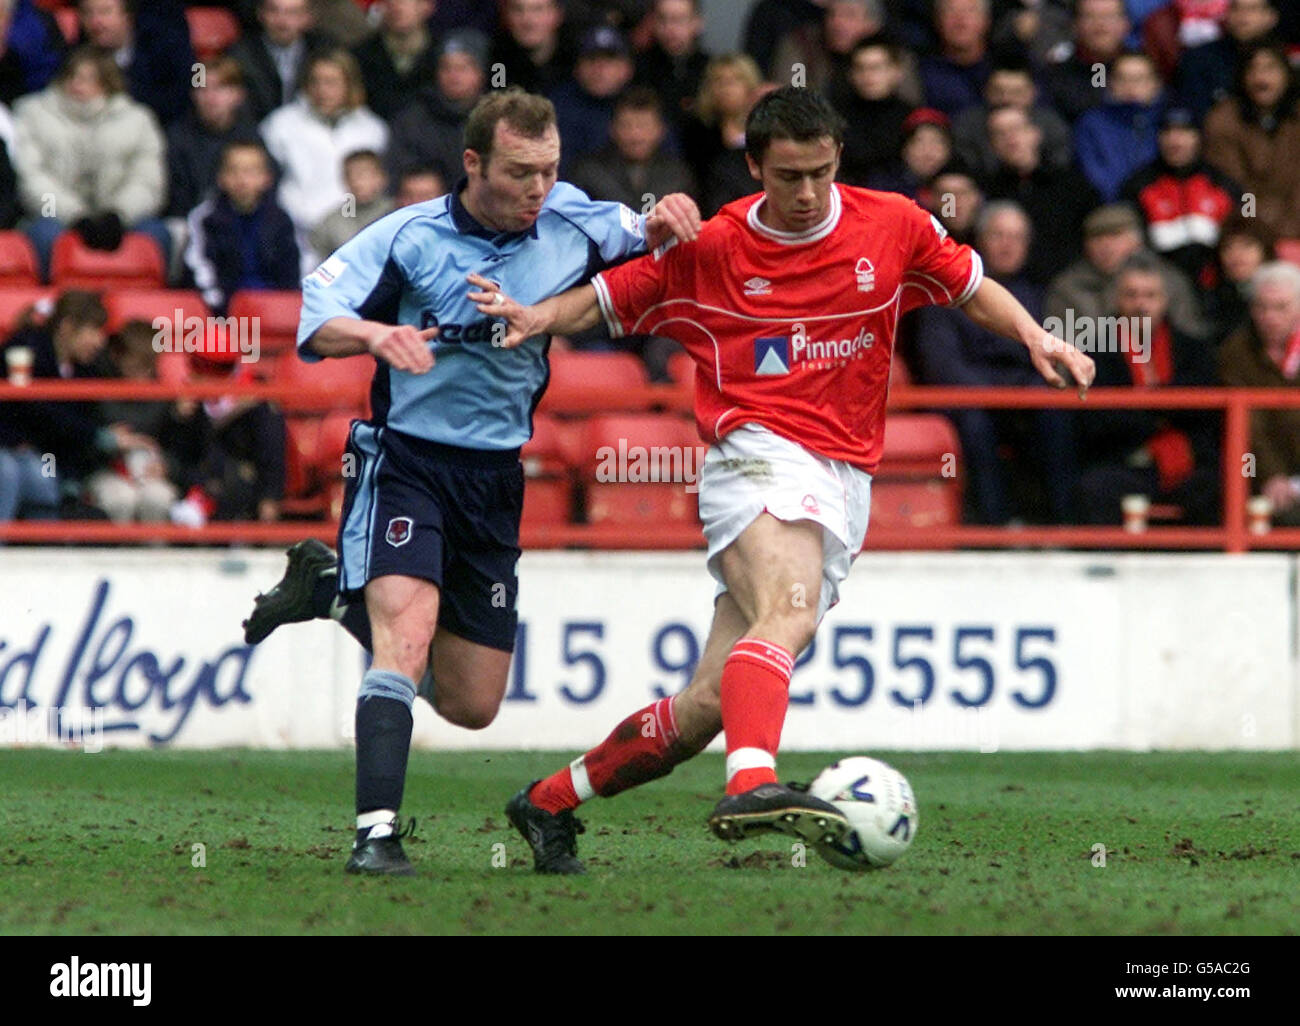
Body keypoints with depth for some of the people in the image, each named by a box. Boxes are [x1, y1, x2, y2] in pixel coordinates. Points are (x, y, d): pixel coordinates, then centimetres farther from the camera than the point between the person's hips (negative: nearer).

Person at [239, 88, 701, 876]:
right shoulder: (410, 237, -10)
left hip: (495, 478, 5)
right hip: (406, 461, -5)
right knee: (408, 635, -27)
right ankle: (378, 833, -26)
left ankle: (330, 588, 32)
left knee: (472, 706, 10)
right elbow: (315, 323, -11)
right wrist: (373, 333, -33)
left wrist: (666, 222, -8)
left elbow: (646, 242, 16)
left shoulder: (570, 224, -1)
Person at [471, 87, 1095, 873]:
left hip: (842, 487, 4)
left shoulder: (892, 227, 8)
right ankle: (753, 783, -57)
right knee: (790, 613, -36)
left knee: (710, 704, 0)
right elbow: (605, 301, 12)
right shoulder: (711, 249, 3)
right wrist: (540, 316, -8)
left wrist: (1036, 338, 5)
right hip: (757, 456, -4)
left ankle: (551, 803, 16)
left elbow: (973, 288, 22)